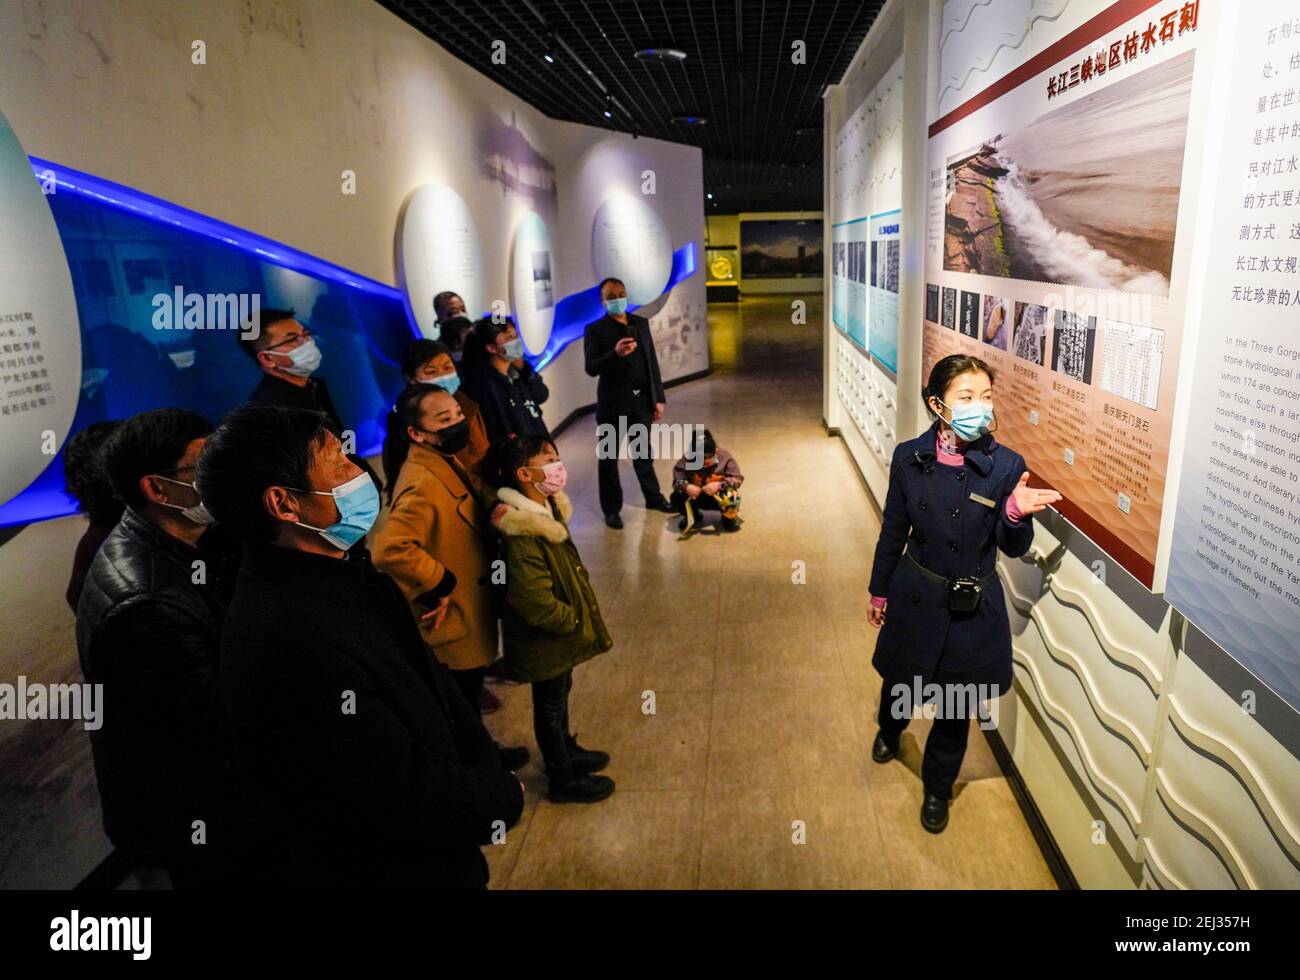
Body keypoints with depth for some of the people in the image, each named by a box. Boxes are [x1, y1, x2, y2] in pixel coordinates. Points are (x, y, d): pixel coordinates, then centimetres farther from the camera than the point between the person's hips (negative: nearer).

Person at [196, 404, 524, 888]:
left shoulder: (336, 566, -5)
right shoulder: (294, 642, -34)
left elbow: (423, 674, 2)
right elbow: (407, 796, -29)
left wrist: (487, 763, -6)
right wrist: (503, 795, -12)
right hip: (383, 867, -7)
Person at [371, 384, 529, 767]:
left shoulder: (444, 462, 2)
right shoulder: (422, 484, -30)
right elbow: (390, 550, -42)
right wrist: (440, 584, -29)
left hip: (468, 609, 10)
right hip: (454, 619, -10)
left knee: (469, 693, 28)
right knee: (463, 700, 12)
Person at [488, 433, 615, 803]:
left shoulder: (547, 508, -4)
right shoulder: (522, 536, -32)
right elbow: (535, 603, -30)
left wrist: (578, 616, 6)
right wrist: (578, 623, -17)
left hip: (560, 632, 8)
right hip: (544, 641, -8)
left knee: (559, 693, 27)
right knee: (550, 704, 12)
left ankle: (565, 751, 49)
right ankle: (563, 779, 33)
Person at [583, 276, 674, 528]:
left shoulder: (641, 323, 8)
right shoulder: (595, 329, -8)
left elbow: (652, 362, 9)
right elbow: (591, 368, -18)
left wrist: (658, 398, 6)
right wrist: (615, 353, -35)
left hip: (642, 401, 4)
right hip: (613, 403, -4)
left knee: (643, 452, 18)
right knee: (609, 458, 6)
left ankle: (653, 497, 34)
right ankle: (611, 509, 17)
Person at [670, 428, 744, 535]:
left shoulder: (725, 457, -19)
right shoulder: (687, 459, -18)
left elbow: (737, 479, -19)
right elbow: (677, 476, -15)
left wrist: (719, 485, -36)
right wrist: (686, 486, -37)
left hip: (719, 497, -2)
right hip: (696, 496, 2)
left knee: (730, 498, -37)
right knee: (676, 497, -25)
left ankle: (729, 517, 4)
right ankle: (692, 516, 12)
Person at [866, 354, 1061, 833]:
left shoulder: (1007, 466, -14)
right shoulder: (909, 457, -10)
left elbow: (1014, 547, -7)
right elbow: (893, 530, 2)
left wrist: (1017, 513, -29)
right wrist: (879, 590, 11)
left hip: (974, 608, -1)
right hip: (915, 596, 1)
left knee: (956, 706, 15)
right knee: (901, 682, 21)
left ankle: (937, 789, 41)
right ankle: (890, 731, 59)